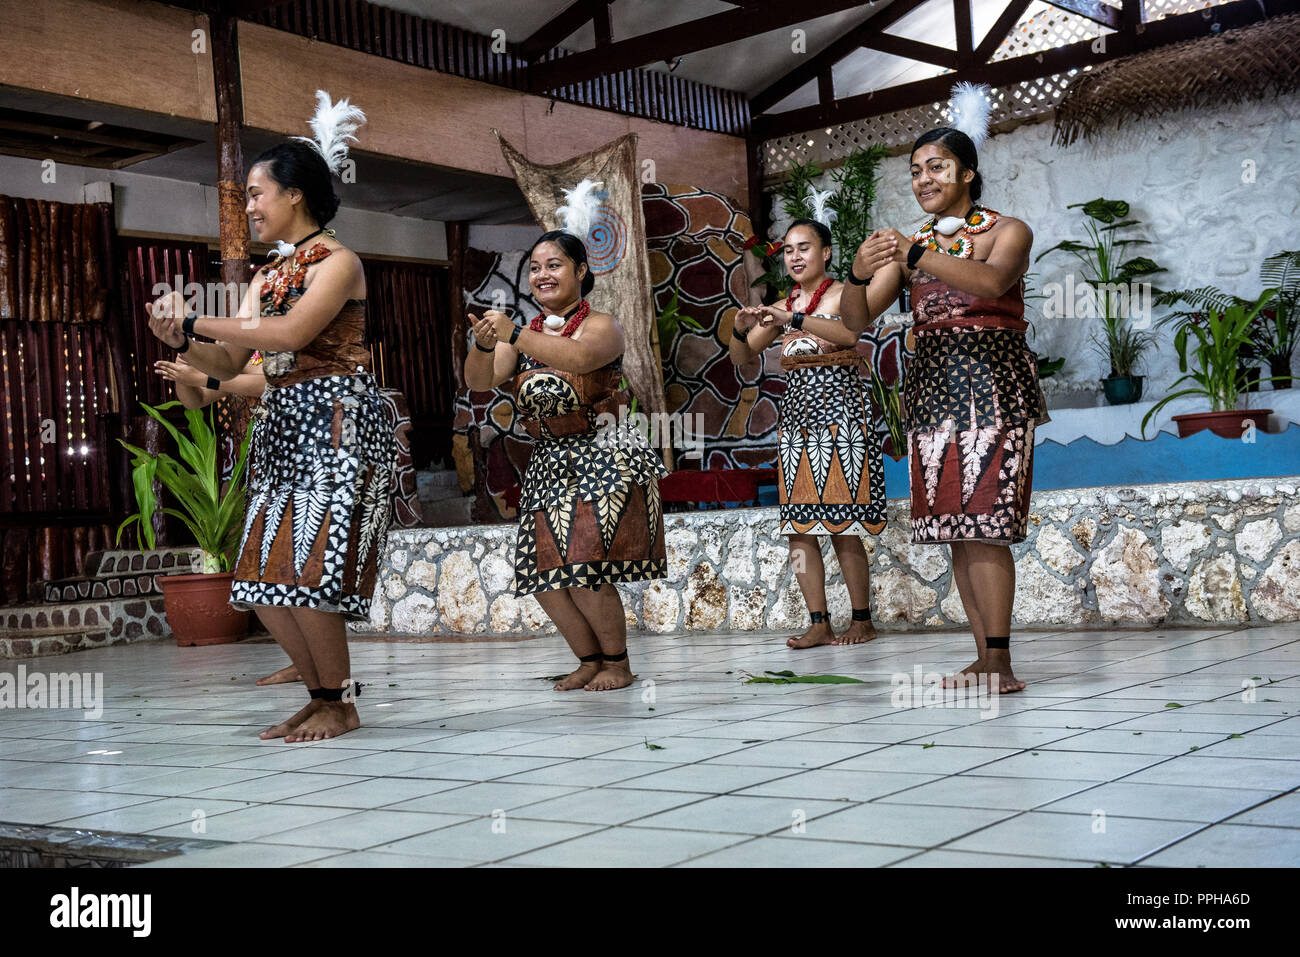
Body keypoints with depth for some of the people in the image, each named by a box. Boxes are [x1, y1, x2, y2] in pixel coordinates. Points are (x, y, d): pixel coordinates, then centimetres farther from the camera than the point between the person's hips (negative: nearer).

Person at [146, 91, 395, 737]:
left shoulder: (338, 262, -6)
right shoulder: (267, 276, 18)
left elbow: (290, 334, -21)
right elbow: (227, 363, 14)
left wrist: (195, 320, -14)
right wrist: (182, 342, -6)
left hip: (336, 423, -8)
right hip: (283, 426, 8)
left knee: (305, 570, -14)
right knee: (264, 579, 3)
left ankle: (338, 705, 0)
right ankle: (323, 697, 14)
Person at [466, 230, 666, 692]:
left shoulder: (601, 325, -4)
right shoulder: (525, 335, 13)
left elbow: (580, 358, -27)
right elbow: (479, 381, -1)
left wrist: (513, 335, -33)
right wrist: (482, 344, -22)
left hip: (602, 455, -6)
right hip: (548, 461, 6)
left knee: (583, 568, -15)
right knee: (543, 573, 1)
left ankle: (617, 663, 4)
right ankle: (590, 660, 20)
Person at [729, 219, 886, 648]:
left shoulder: (842, 294, -1)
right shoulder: (783, 307, 16)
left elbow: (850, 332, -23)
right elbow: (741, 357, 15)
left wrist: (794, 319, -34)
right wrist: (742, 328, -7)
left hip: (838, 414, -6)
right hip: (796, 416, 6)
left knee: (842, 526, -6)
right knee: (798, 525, 0)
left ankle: (862, 621, 4)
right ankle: (819, 624, 4)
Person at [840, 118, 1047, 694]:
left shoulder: (1007, 231, 3)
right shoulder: (910, 246, 16)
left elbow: (992, 282, -21)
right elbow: (857, 320, 6)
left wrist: (916, 253, -32)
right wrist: (860, 273, -17)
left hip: (992, 386, -5)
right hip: (932, 389, 5)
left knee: (983, 522, -13)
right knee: (955, 528, 2)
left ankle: (999, 662, -12)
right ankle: (985, 658, 6)